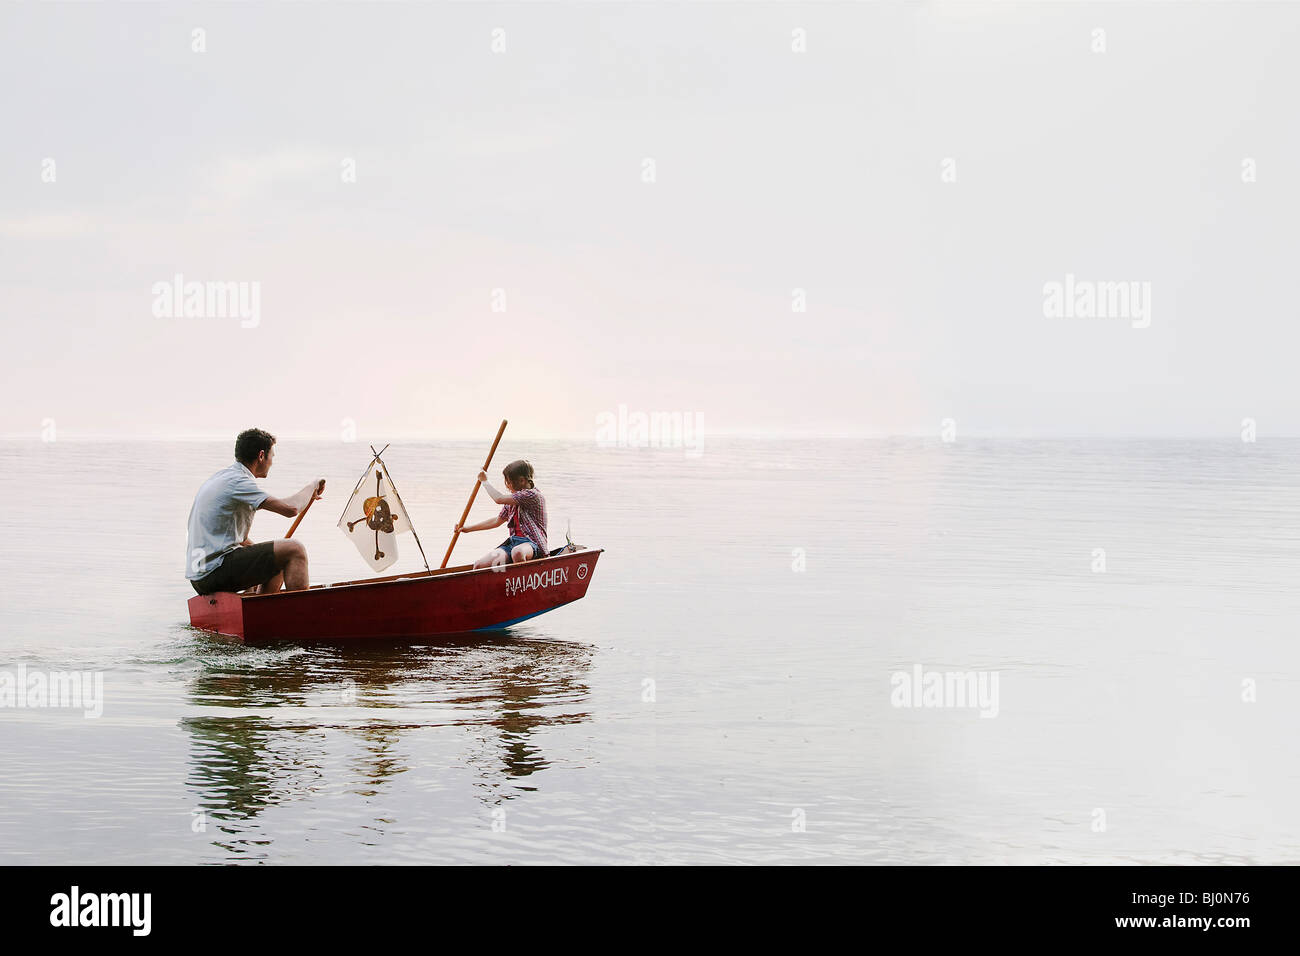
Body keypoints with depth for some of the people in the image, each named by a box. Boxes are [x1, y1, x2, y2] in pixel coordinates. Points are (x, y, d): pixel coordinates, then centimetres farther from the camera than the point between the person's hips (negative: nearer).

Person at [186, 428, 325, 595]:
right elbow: (290, 508, -22)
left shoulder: (223, 477, 19)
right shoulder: (237, 482, -13)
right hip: (214, 572, -10)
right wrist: (312, 487, -3)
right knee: (295, 549, -11)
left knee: (277, 564, 27)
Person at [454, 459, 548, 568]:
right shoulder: (511, 499, 18)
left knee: (517, 552, -45)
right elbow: (497, 521, 30)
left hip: (532, 543, -8)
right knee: (479, 565, -14)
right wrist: (468, 528, 27)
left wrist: (484, 482, 2)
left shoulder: (532, 495, -11)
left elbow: (499, 499, -14)